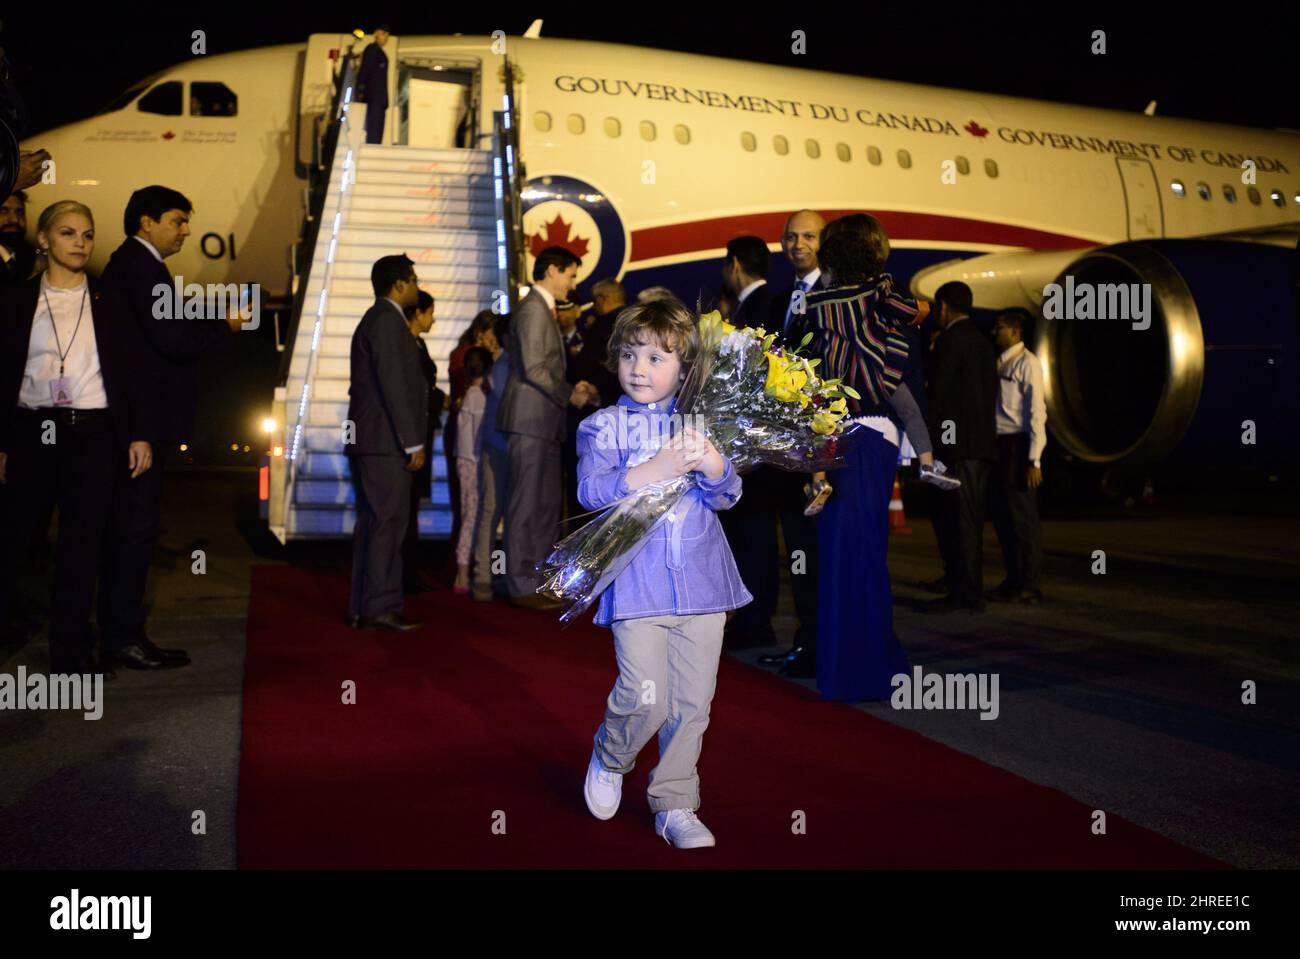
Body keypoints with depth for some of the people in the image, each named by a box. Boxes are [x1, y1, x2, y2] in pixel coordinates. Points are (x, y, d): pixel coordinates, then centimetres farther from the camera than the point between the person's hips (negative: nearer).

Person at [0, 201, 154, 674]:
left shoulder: (109, 300, 7)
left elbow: (132, 370, 5)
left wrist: (140, 434, -3)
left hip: (92, 433, 0)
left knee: (81, 546, 3)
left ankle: (71, 652, 10)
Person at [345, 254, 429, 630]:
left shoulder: (374, 319, 22)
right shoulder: (387, 319, -10)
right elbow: (393, 385, -17)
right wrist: (412, 442, -17)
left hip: (369, 442, 10)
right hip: (385, 442, -10)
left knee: (372, 523, 10)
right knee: (388, 522, -10)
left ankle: (361, 609, 13)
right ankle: (381, 608, -10)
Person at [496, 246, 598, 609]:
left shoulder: (544, 310, 20)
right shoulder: (533, 309, -11)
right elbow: (533, 368, -19)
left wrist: (572, 388, 9)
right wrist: (569, 395, -9)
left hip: (544, 421, 10)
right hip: (531, 419, -10)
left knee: (549, 504, 12)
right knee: (529, 504, -5)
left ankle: (541, 580, 19)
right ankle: (522, 586, 1)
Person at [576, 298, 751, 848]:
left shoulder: (699, 424, 11)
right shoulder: (602, 426, 5)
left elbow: (725, 496, 5)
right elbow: (592, 490, -10)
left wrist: (711, 464, -17)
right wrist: (659, 467, -21)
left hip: (702, 579, 3)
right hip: (638, 581, -3)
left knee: (693, 701, 6)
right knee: (645, 697, -11)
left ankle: (675, 805, 22)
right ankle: (609, 758, 22)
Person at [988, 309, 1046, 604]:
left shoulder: (1027, 363, -8)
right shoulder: (1000, 363, 14)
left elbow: (1037, 411, -13)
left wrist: (1034, 460, -17)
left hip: (1019, 445, -8)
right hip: (1001, 445, 8)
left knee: (1022, 515, -2)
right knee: (1002, 514, 12)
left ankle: (1030, 585, 8)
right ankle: (1013, 581, 23)